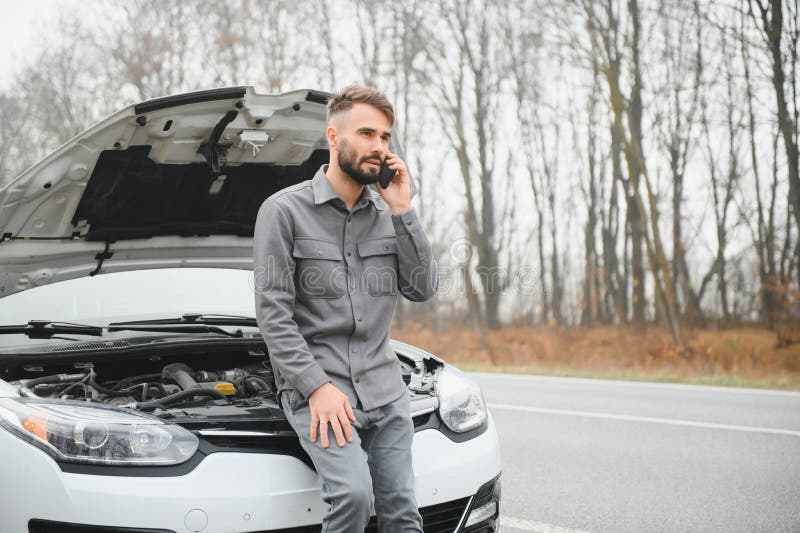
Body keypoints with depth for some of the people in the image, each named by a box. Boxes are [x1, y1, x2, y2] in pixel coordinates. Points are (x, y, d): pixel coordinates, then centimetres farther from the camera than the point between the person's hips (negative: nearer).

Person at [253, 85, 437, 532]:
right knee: (354, 493, -26)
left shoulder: (388, 213, 12)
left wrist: (403, 212, -3)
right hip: (314, 385, -5)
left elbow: (423, 289, 4)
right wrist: (317, 386, -16)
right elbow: (272, 313, -9)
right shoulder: (285, 210, -4)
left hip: (385, 389, 5)